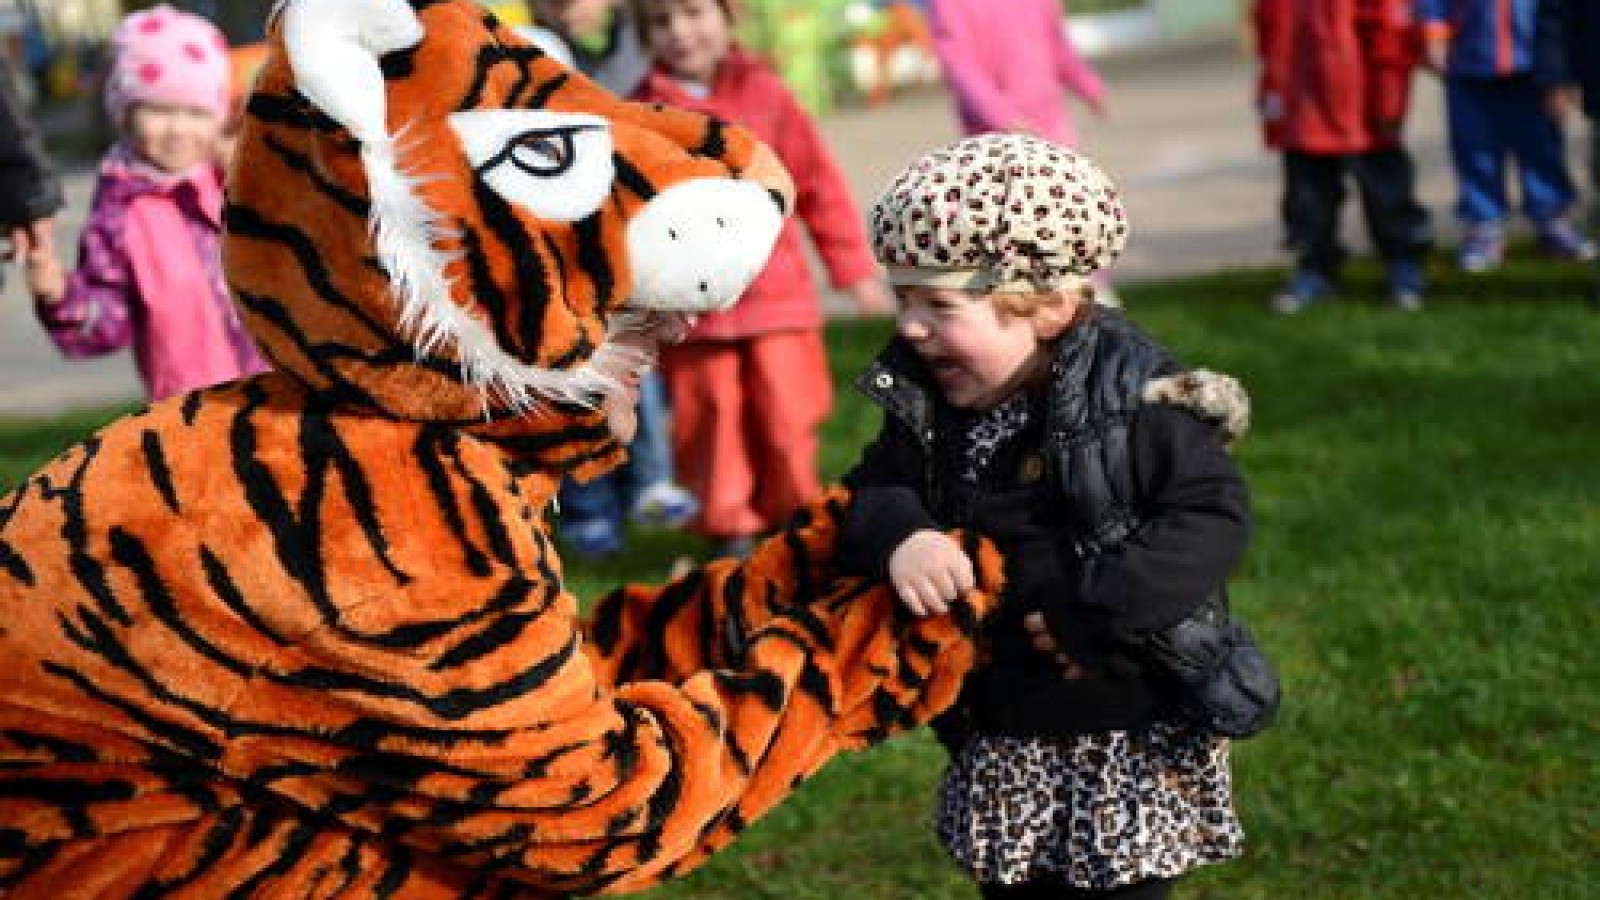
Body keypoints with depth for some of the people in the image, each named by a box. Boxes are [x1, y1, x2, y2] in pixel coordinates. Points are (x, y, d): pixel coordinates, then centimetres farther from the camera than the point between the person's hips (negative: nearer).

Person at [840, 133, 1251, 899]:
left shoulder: (1126, 392, -18)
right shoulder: (926, 404, -1)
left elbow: (1214, 514, -21)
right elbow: (870, 494, -4)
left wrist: (1094, 612, -28)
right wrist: (896, 536, -28)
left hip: (1130, 738, -6)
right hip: (999, 740, 6)